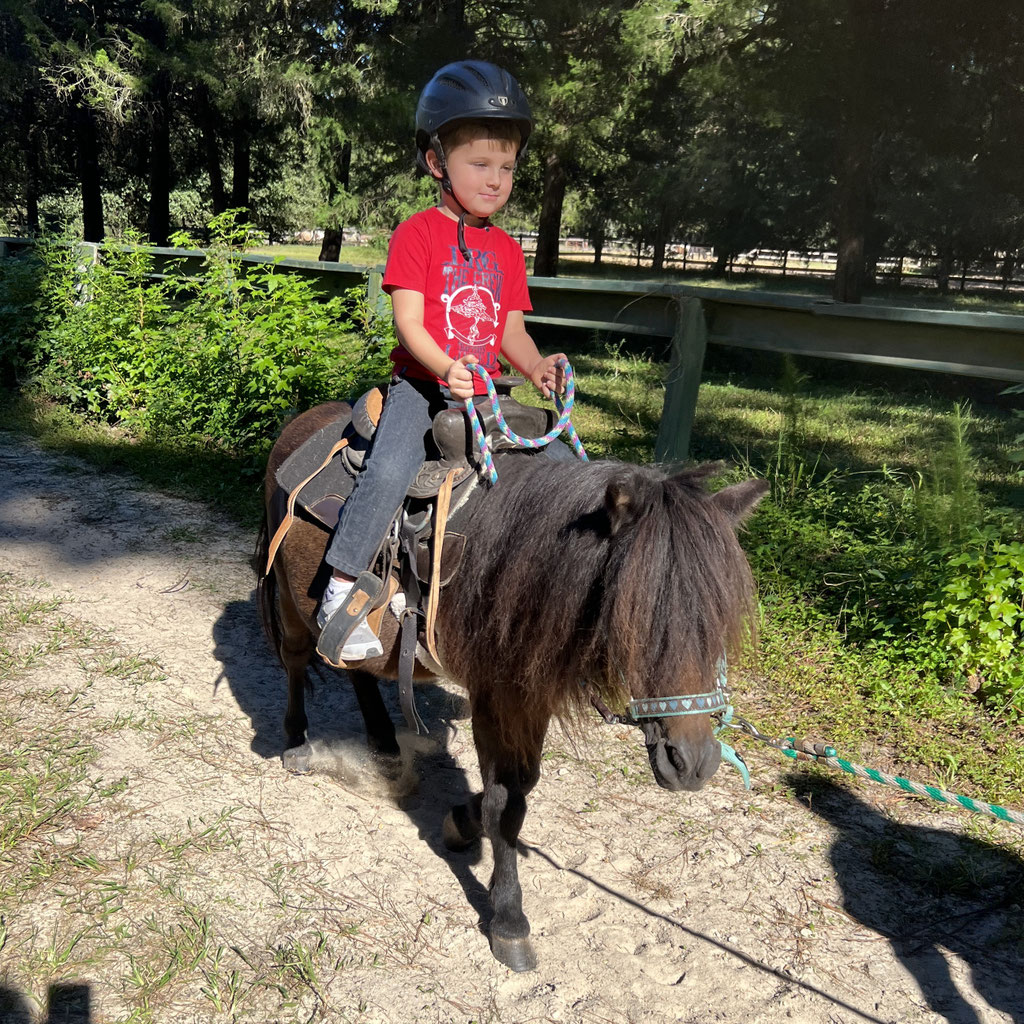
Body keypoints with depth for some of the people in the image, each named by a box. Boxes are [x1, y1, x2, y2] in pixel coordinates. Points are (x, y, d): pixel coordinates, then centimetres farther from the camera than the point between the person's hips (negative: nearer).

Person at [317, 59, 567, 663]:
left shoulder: (507, 250, 15)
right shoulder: (418, 234, -2)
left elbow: (511, 329, 12)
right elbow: (408, 321, -10)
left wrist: (536, 366, -10)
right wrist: (446, 368, -29)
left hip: (485, 391, 5)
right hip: (421, 385, -5)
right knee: (389, 471, -28)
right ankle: (343, 590, -17)